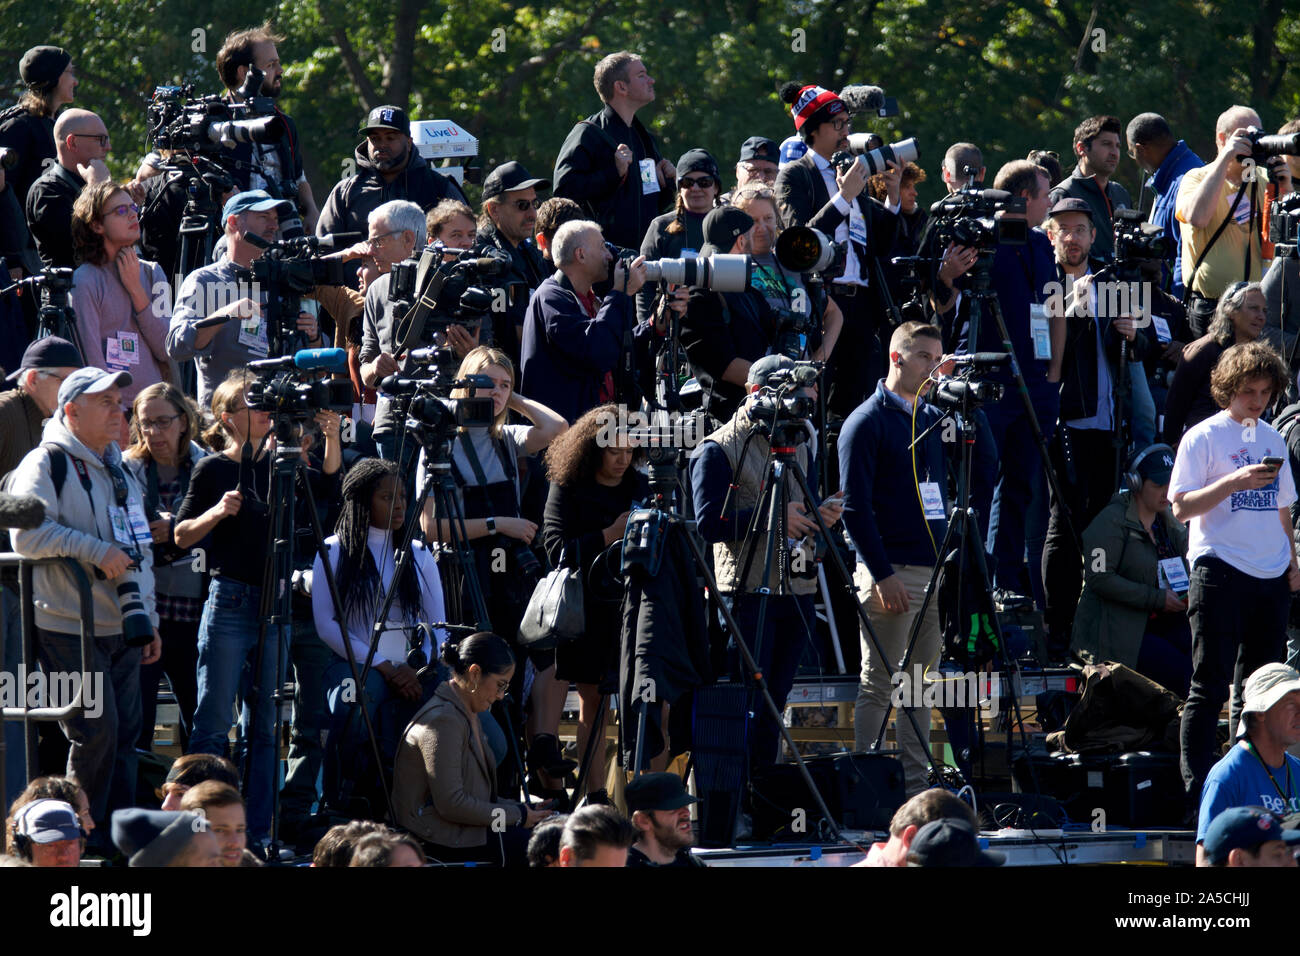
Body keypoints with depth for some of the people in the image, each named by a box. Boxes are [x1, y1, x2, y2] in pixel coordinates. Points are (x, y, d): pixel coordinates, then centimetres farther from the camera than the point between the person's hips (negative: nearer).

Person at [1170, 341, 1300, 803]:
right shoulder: (1204, 437, -3)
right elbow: (1181, 507, -10)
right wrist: (1235, 481, -21)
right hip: (1220, 571, -6)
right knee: (1211, 685, -8)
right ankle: (1197, 786, -8)